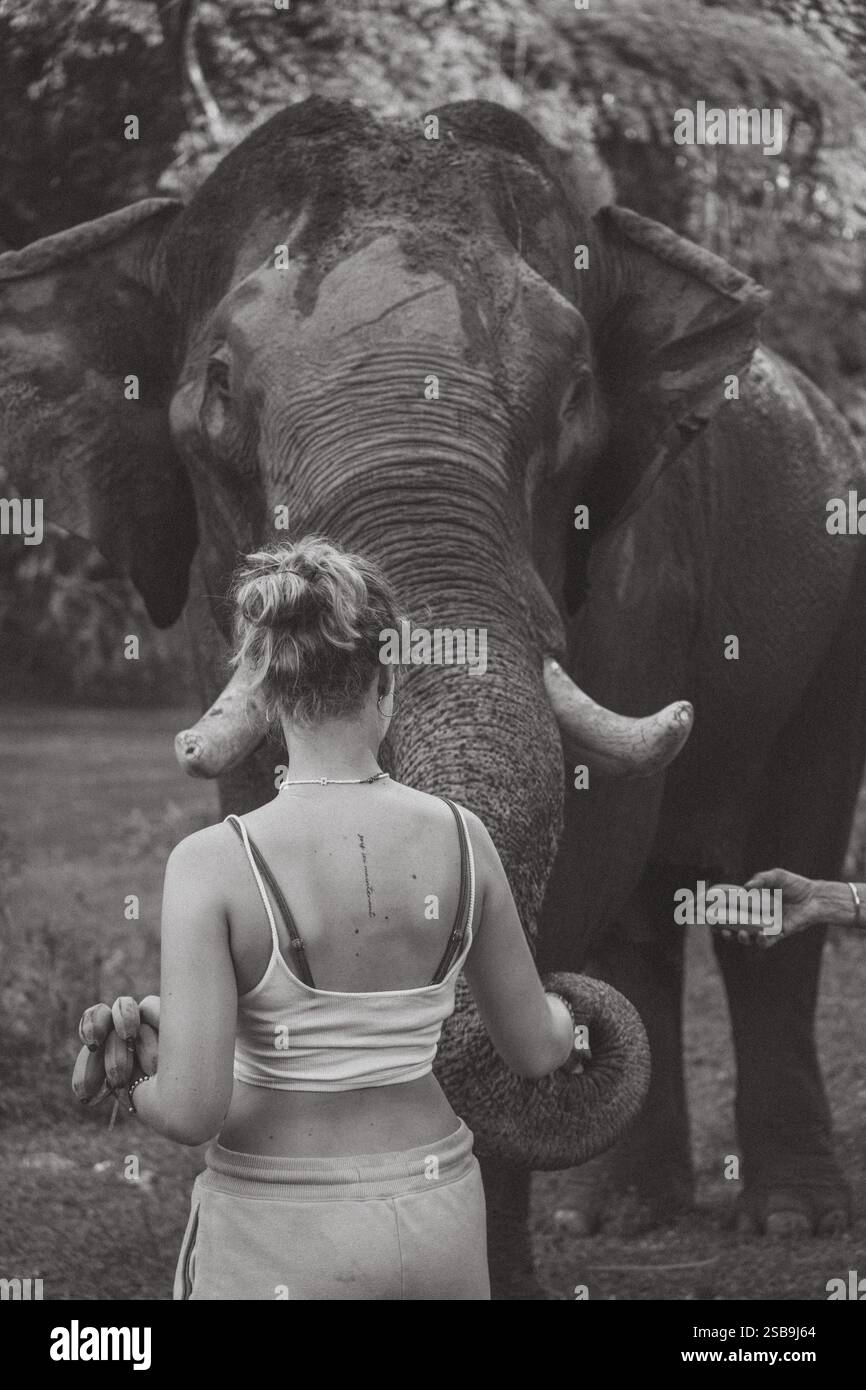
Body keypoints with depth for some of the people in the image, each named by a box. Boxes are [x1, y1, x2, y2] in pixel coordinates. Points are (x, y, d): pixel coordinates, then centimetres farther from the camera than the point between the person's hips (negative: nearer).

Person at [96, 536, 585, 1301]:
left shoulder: (214, 863, -17)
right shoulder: (460, 836, -5)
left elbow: (191, 1111, -19)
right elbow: (534, 1051, 7)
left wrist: (132, 1080, 4)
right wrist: (561, 1013, 30)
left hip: (280, 1240, -3)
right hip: (438, 1215, 4)